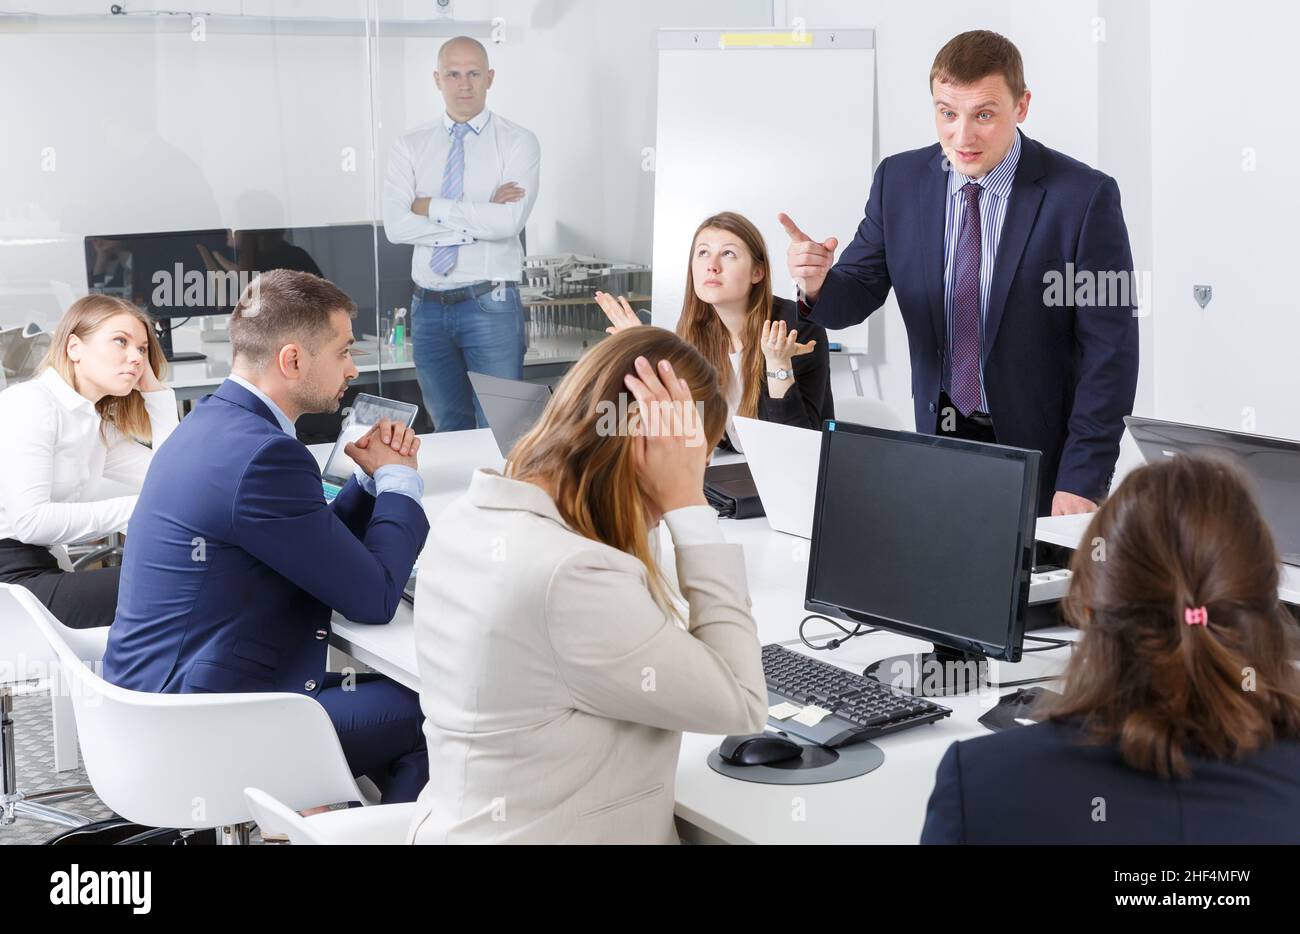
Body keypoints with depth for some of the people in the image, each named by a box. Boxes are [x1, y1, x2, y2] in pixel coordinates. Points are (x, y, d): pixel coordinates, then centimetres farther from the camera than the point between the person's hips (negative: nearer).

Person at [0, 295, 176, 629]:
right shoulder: (30, 404, -8)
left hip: (40, 572, 9)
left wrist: (156, 391, 11)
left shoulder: (99, 426, 18)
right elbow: (28, 520, -19)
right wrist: (134, 508, -16)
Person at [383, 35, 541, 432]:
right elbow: (396, 225, -8)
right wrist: (478, 219, -13)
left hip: (490, 306, -3)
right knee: (448, 427, 15)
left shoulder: (518, 142, -3)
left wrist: (433, 207, -10)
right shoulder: (411, 146, 5)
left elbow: (508, 221, -18)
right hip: (428, 306, 3)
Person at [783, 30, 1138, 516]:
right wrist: (817, 282, -22)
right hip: (938, 436, 3)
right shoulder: (899, 180, -3)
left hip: (1043, 452, -3)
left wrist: (1081, 480, -18)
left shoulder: (1084, 196, -15)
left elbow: (1109, 351, -13)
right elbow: (857, 294, 3)